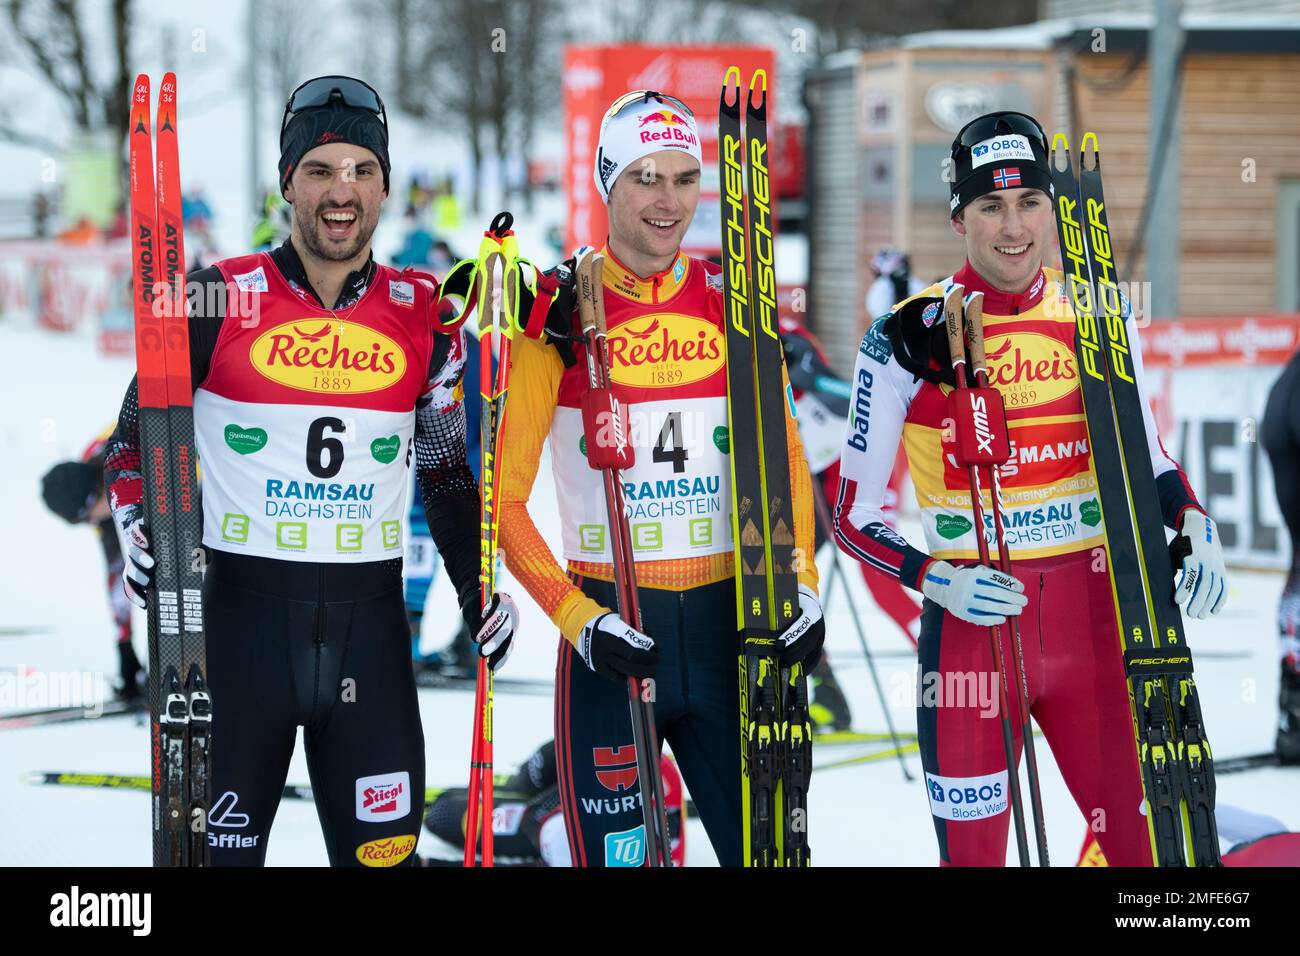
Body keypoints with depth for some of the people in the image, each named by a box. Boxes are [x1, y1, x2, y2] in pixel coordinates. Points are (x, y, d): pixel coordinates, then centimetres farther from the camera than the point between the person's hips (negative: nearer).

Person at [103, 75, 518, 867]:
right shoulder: (221, 299, -4)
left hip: (370, 622, 2)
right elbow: (138, 433, 9)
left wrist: (478, 587, 5)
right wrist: (143, 534, -7)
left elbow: (448, 465, 16)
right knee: (216, 847, 1)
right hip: (243, 614, -2)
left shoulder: (424, 314, 4)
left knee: (384, 849, 3)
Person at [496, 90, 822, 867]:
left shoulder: (731, 301, 5)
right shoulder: (561, 310, -5)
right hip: (610, 622, -3)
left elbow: (785, 456, 13)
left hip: (727, 623, 3)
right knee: (611, 853, 0)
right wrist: (575, 618, -15)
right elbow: (504, 496, -5)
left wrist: (800, 582, -1)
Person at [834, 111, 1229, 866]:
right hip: (969, 624, -2)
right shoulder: (909, 337, -8)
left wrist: (1193, 523, -2)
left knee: (1146, 842, 2)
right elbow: (853, 515, -3)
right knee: (973, 853, 4)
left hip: (1090, 617, 3)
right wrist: (934, 578, -19)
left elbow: (1146, 453, 17)